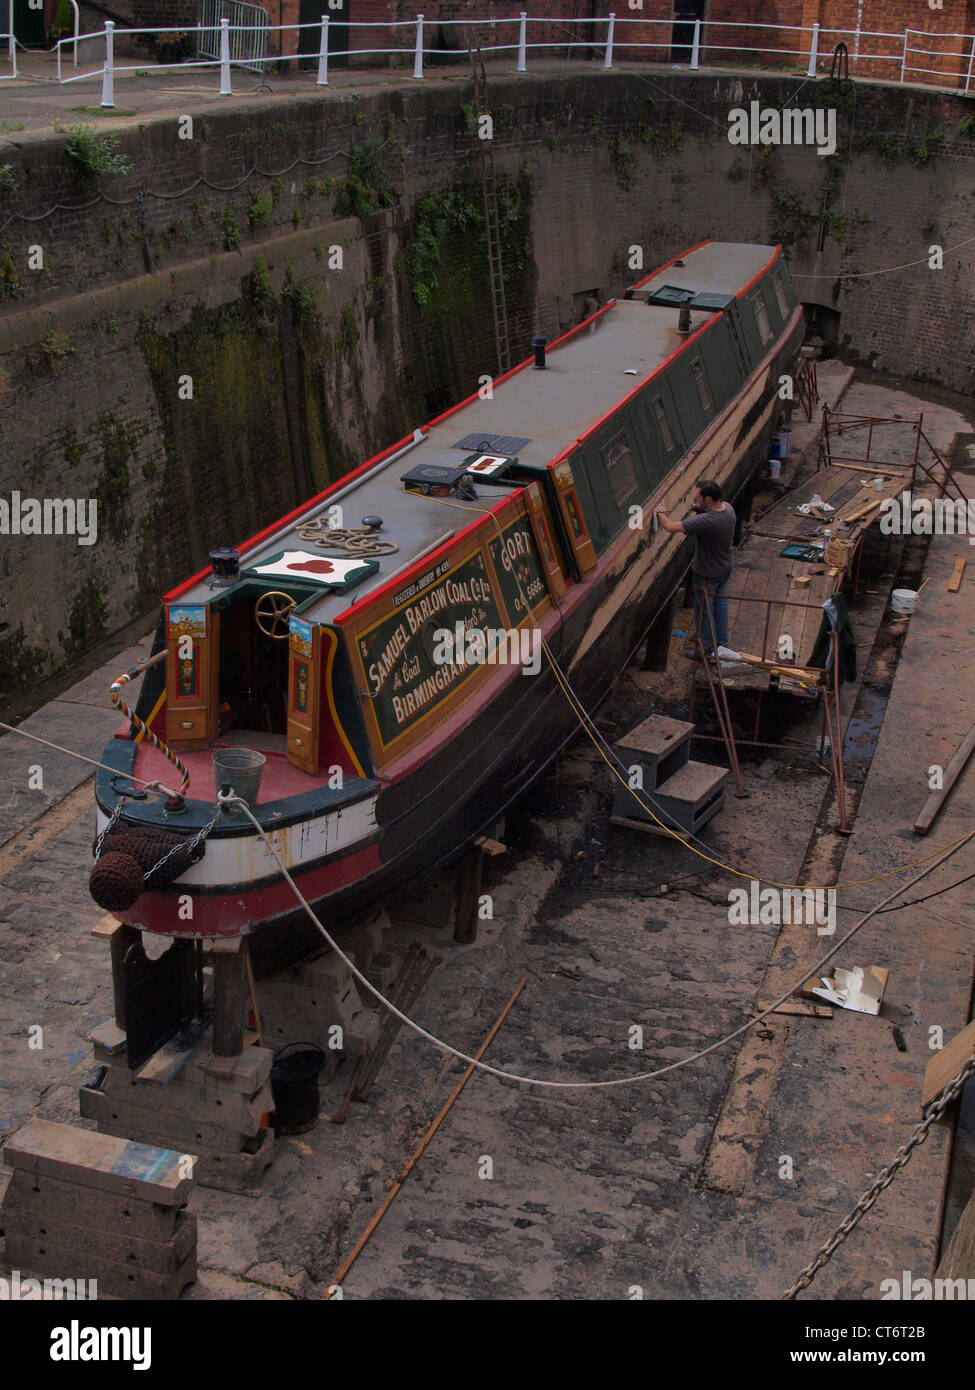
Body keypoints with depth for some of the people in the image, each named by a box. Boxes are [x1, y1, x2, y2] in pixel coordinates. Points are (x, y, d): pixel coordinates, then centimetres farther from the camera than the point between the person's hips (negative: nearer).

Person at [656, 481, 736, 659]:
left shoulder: (705, 521, -39)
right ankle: (722, 643, 41)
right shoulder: (728, 508, -13)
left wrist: (661, 513, -18)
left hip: (707, 575, -8)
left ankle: (707, 649, 28)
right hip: (725, 569, 8)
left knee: (704, 611, 12)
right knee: (721, 605, 24)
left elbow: (670, 527, -36)